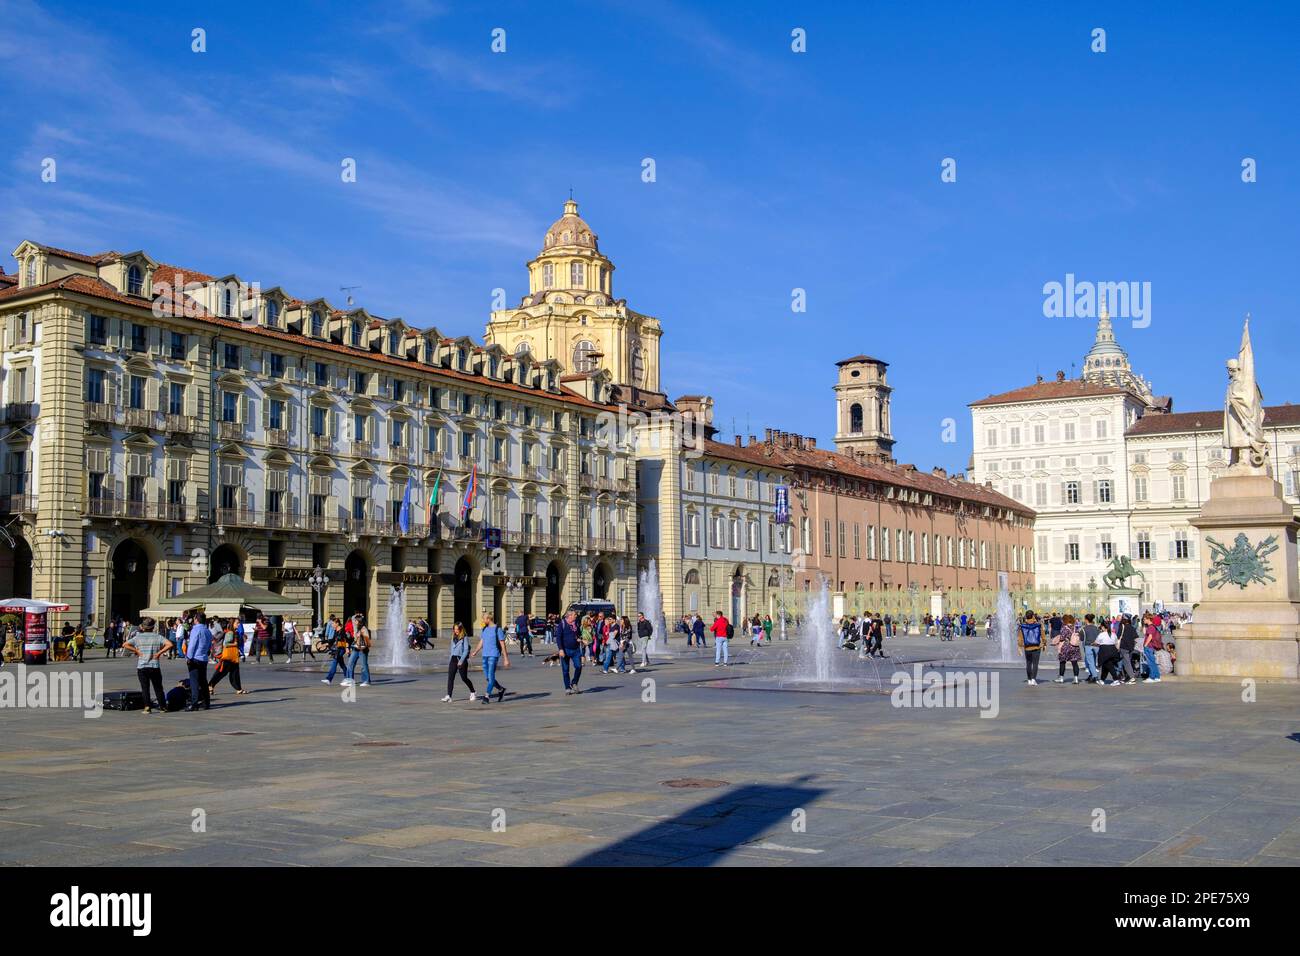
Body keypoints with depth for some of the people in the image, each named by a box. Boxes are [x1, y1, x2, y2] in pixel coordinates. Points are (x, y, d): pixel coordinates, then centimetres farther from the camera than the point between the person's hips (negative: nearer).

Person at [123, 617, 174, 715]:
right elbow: (169, 644, -14)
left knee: (145, 688, 5)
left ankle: (147, 706, -7)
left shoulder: (138, 637, 3)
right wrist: (159, 652, -7)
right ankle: (162, 707, 15)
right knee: (158, 688, 11)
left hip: (141, 667, 0)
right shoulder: (158, 637, -1)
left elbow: (125, 645, -3)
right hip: (155, 666, 0)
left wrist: (136, 651, -1)